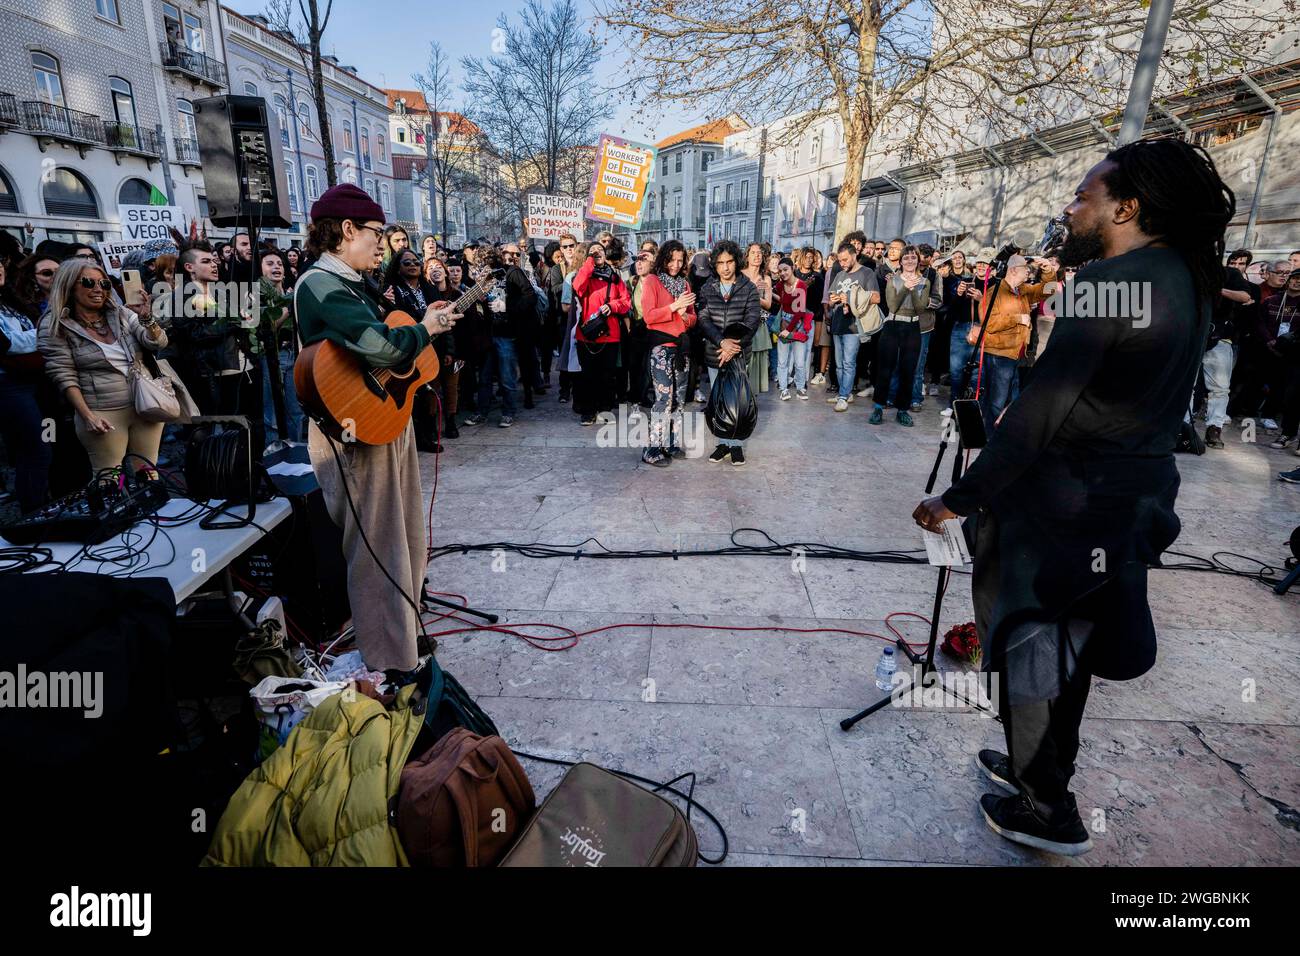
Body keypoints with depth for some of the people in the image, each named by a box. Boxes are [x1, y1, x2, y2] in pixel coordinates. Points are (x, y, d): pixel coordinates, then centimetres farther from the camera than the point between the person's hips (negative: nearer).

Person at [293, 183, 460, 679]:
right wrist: (425, 329, -14)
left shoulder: (349, 283, 14)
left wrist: (427, 318, 10)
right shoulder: (320, 284, -18)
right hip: (358, 431, -10)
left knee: (400, 535, 21)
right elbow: (379, 347, -32)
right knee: (377, 545, -1)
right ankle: (391, 659, 13)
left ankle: (404, 623, 39)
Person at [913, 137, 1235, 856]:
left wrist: (959, 499, -21)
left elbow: (1041, 411, -25)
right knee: (1066, 647, 22)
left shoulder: (1109, 279, -19)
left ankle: (1046, 813, 22)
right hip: (1132, 494, 9)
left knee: (1032, 649, 6)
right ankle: (1045, 771, 40)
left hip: (1065, 505, -9)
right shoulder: (1187, 282, 9)